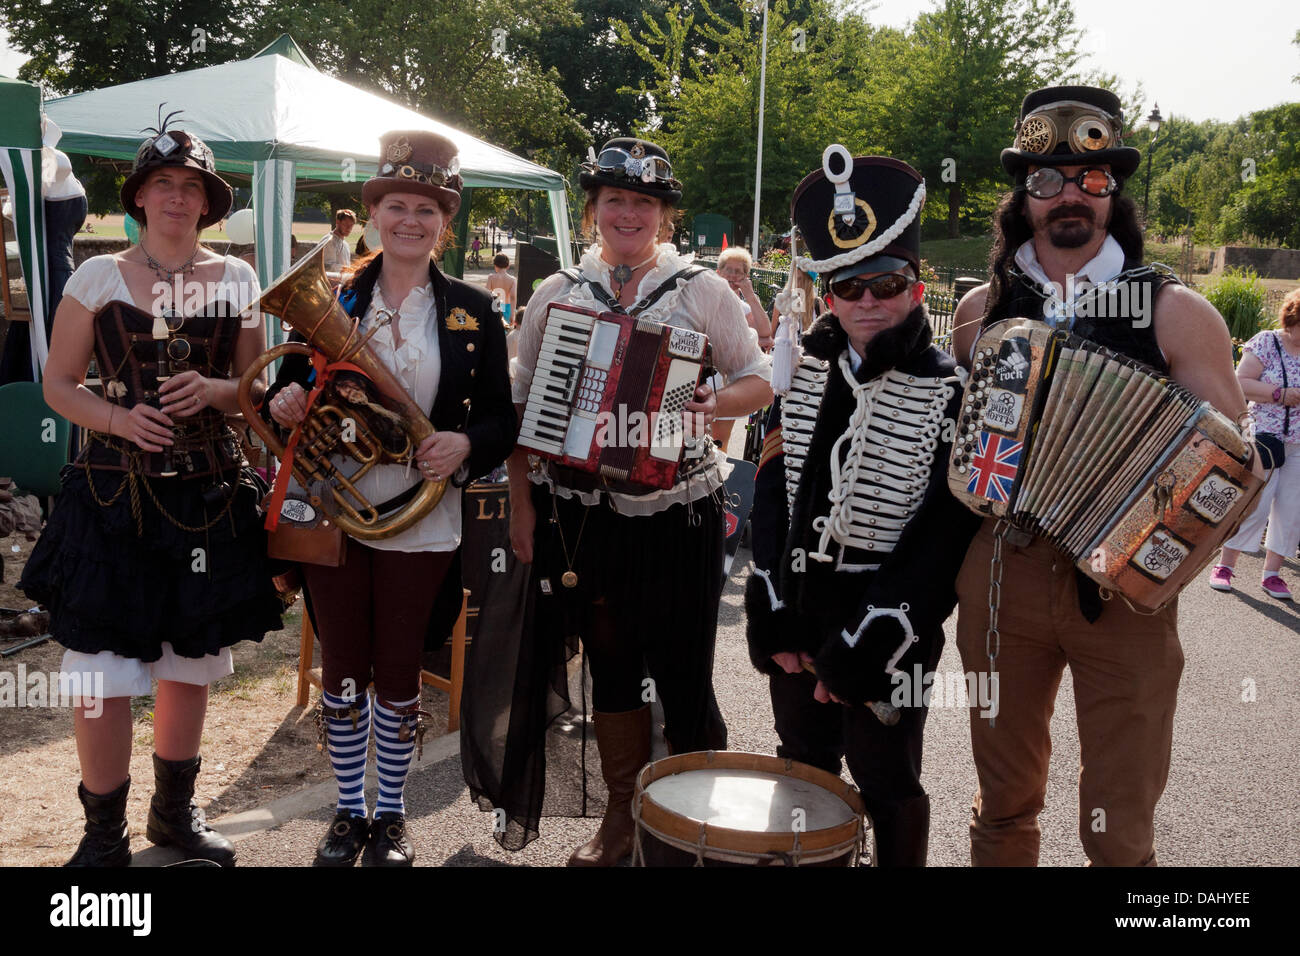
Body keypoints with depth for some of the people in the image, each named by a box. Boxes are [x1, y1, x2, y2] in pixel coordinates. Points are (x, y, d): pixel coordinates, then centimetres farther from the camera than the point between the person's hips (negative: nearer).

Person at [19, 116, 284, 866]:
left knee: (192, 662, 13)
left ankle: (176, 810, 33)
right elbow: (59, 385, 3)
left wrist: (212, 392, -12)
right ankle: (105, 832, 17)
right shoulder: (99, 277, 2)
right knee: (104, 672, -3)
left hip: (209, 495, 2)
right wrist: (119, 418, -16)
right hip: (115, 492, -2)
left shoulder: (237, 281, 6)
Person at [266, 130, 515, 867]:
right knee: (343, 669, 11)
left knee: (399, 673, 9)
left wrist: (464, 445, -21)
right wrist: (284, 403, -16)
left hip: (421, 521, -1)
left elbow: (501, 419, 0)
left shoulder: (473, 311, 1)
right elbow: (293, 389, 7)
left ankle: (391, 817, 27)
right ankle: (348, 812, 29)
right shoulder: (331, 300, 3)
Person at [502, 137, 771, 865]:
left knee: (683, 676, 2)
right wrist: (522, 502, 4)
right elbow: (524, 407, 10)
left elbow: (761, 379, 4)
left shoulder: (700, 290, 1)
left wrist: (714, 404, -17)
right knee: (611, 667, 14)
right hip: (582, 514, 3)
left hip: (678, 512, -2)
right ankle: (623, 815, 30)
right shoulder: (557, 294, 7)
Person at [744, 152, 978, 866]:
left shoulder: (949, 394, -11)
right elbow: (772, 489, 5)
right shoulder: (808, 371, 5)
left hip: (889, 624, -5)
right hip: (800, 610, 5)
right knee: (804, 764, 19)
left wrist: (867, 648, -16)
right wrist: (773, 612, -3)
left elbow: (942, 537, -14)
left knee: (886, 781, 9)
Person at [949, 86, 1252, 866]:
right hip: (1001, 573, 2)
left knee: (1121, 829, 7)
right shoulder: (982, 309, 5)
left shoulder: (1176, 313, -3)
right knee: (1005, 802, 17)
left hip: (1125, 584, -2)